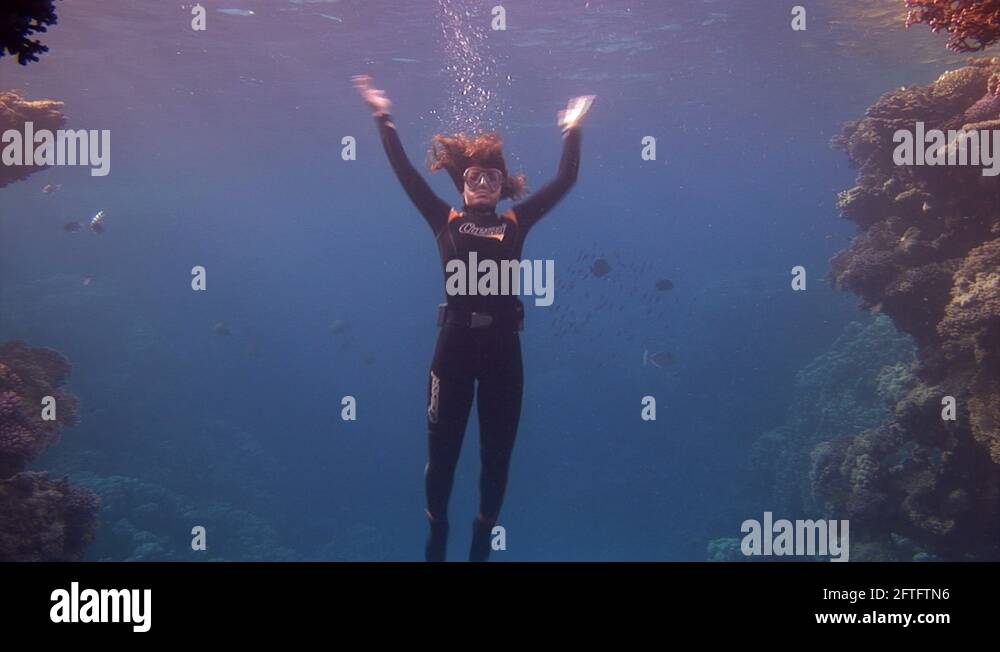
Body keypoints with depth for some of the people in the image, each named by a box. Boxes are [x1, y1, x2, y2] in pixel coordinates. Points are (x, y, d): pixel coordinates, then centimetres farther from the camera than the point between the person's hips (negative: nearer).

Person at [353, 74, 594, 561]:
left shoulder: (515, 224, 12)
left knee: (496, 452, 9)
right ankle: (436, 540, 25)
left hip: (503, 344, 1)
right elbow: (405, 172, 7)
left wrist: (573, 131, 12)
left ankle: (481, 544, 26)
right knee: (442, 448, 6)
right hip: (455, 342, -1)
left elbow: (564, 180, 13)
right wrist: (383, 118, 5)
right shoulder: (446, 220, 9)